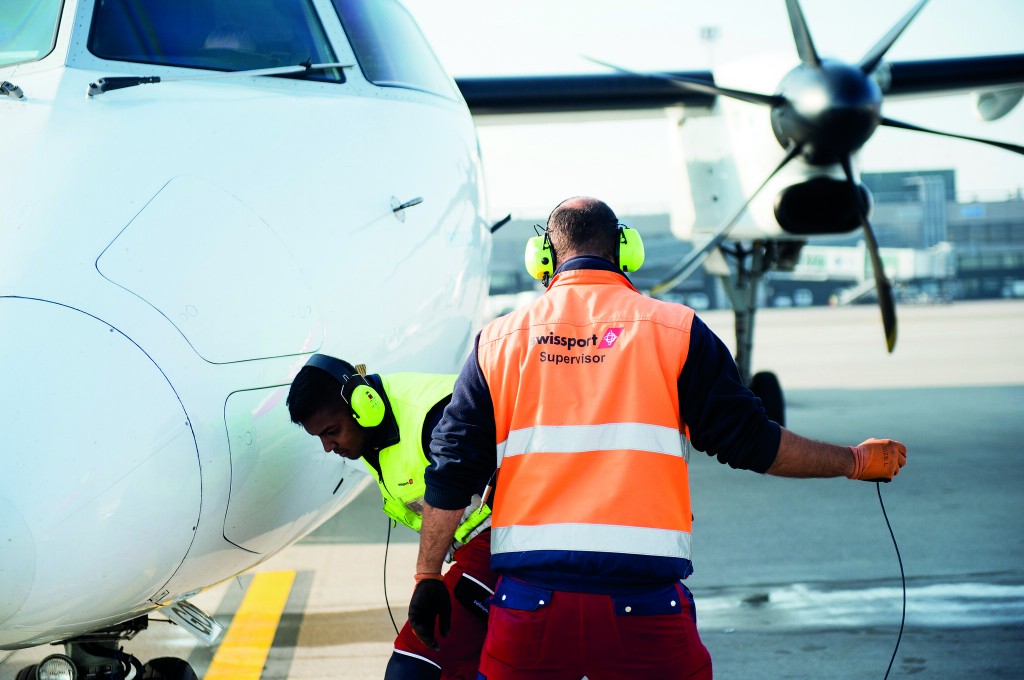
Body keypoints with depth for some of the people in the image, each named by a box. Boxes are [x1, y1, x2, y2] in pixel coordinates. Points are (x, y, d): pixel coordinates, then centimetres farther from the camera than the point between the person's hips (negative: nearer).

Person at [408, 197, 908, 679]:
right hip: (644, 604, -1)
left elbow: (452, 468, 6)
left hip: (530, 606, 2)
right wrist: (856, 462, 16)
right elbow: (749, 441, 2)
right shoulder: (675, 329, 3)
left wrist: (427, 576, 15)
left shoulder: (499, 340, 8)